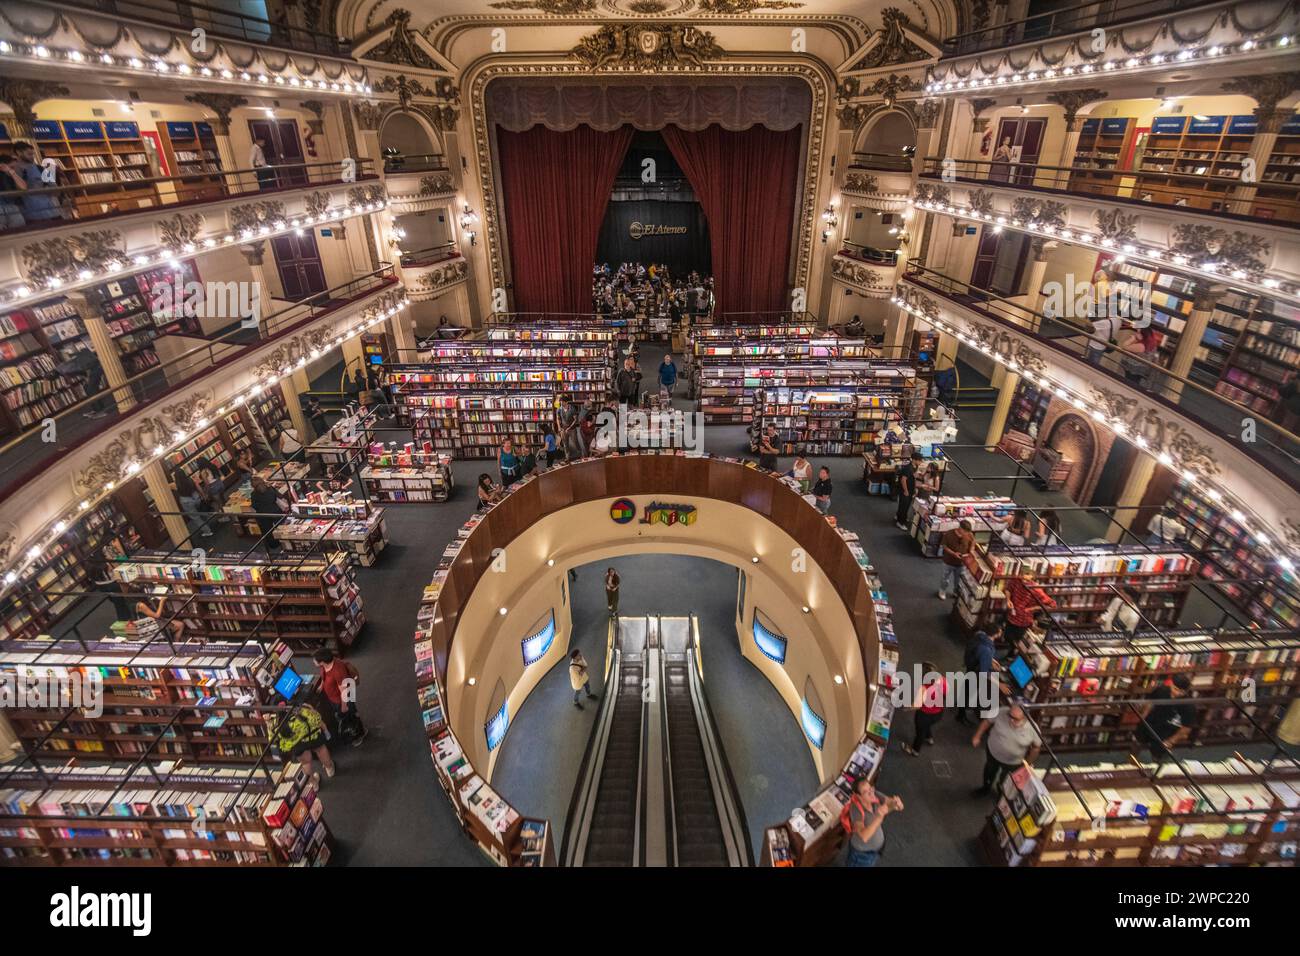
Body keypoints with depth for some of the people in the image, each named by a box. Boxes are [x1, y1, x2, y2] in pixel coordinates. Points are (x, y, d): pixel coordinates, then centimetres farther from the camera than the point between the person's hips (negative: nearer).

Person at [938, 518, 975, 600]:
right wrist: (953, 553, -27)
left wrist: (970, 553, -16)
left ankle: (956, 592, 48)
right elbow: (944, 546, -15)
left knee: (958, 580, 23)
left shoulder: (970, 535, -18)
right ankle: (942, 591, 44)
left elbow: (972, 545, 1)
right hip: (949, 561, -2)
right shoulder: (949, 534, -25)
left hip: (961, 562, 2)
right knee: (945, 578, 19)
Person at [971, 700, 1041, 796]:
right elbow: (987, 721, -11)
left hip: (1013, 762, -1)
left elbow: (1036, 747, -12)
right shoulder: (1001, 712, -31)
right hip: (992, 752, 1)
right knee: (989, 771, 29)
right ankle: (986, 788, 59)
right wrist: (977, 737, -4)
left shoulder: (1033, 729, -32)